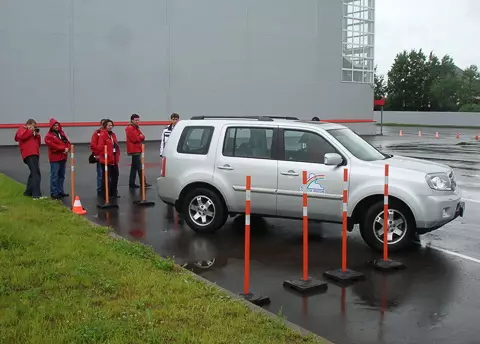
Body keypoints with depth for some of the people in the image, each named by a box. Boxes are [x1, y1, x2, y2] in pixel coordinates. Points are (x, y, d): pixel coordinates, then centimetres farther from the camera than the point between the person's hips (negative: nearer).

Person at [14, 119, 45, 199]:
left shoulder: (32, 133, 29)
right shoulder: (22, 129, 7)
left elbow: (38, 144, 24)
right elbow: (21, 136, -17)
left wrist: (37, 135, 12)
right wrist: (31, 131, -7)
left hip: (34, 154, 9)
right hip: (29, 154, -9)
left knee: (34, 174, 15)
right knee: (36, 174, -18)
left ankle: (28, 192, 25)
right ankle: (36, 194, -24)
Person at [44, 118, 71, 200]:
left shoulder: (62, 133, 15)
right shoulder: (48, 136, -7)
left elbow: (67, 142, 12)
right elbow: (53, 146, -20)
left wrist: (67, 149, -9)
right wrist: (63, 148, -18)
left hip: (63, 157, 7)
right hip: (55, 158, -7)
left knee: (61, 175, 14)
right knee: (54, 176, -6)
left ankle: (60, 191, 23)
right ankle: (54, 193, -3)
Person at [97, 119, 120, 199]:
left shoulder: (113, 134, 13)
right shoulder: (102, 135, -11)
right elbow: (100, 147, -18)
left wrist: (117, 156, 11)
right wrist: (105, 154, -18)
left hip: (114, 160, 8)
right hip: (106, 160, -8)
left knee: (115, 176, 13)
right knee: (106, 177, -2)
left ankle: (113, 192, 24)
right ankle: (105, 194, 8)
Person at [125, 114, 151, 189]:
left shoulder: (136, 128, 20)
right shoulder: (130, 128, -10)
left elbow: (142, 137, 13)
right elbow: (135, 139, -20)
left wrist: (140, 137, -9)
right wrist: (140, 137, -3)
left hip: (137, 150, 10)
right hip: (134, 150, -10)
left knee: (134, 167, 12)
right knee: (139, 167, -11)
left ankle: (132, 183, 17)